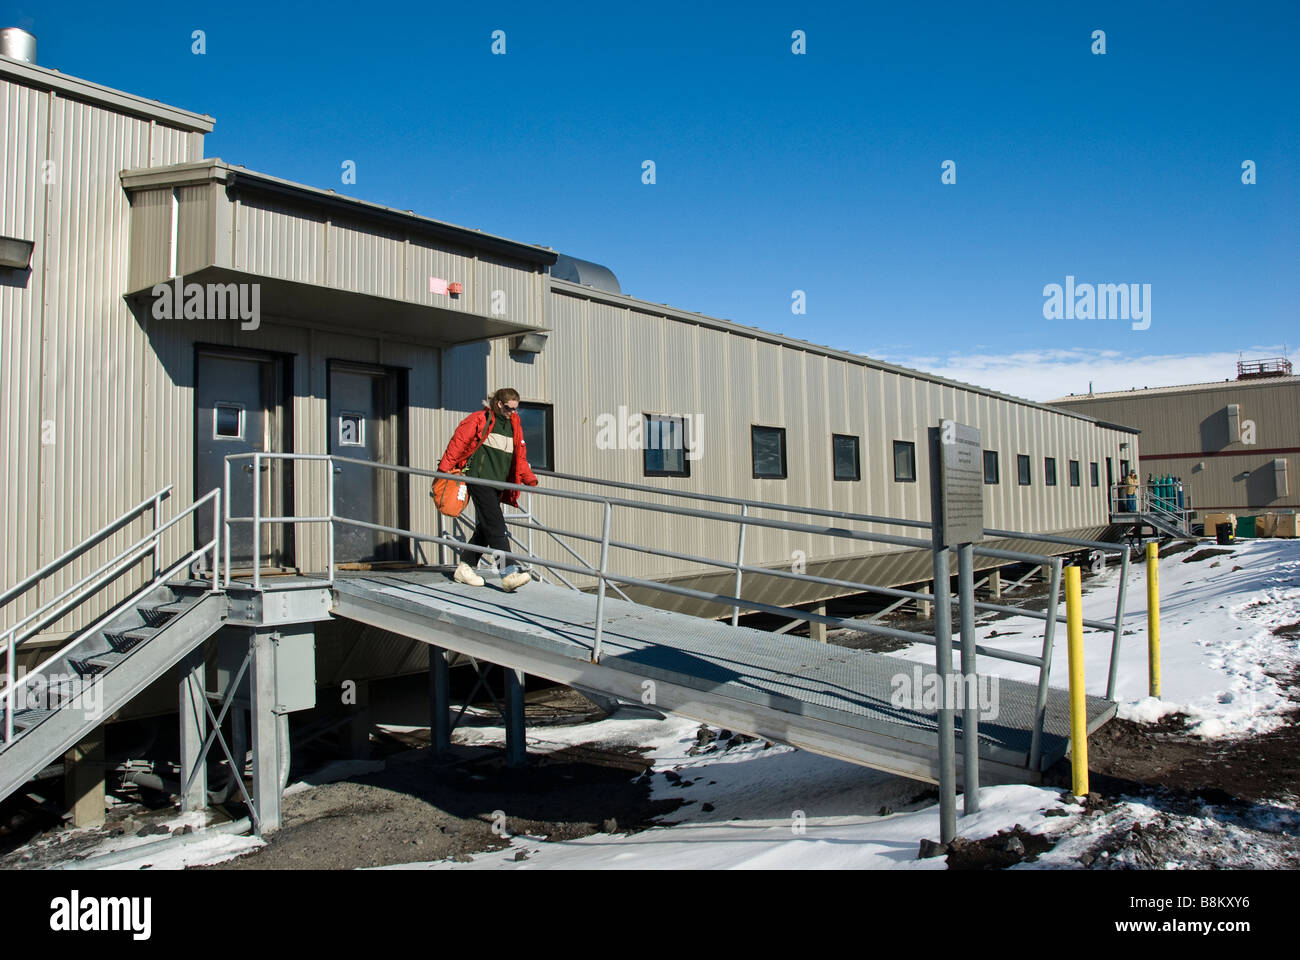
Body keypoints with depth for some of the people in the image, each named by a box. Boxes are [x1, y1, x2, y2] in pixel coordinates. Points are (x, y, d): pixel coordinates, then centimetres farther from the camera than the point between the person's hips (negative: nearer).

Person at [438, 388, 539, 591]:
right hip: (479, 480, -7)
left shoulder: (514, 425, 15)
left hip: (498, 485, 7)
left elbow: (519, 456, 17)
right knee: (496, 528, -15)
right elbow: (458, 441, -3)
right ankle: (509, 573, -20)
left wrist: (528, 478, 4)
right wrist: (445, 469, -6)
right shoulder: (479, 420, -4)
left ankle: (464, 568, 24)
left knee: (485, 528, 11)